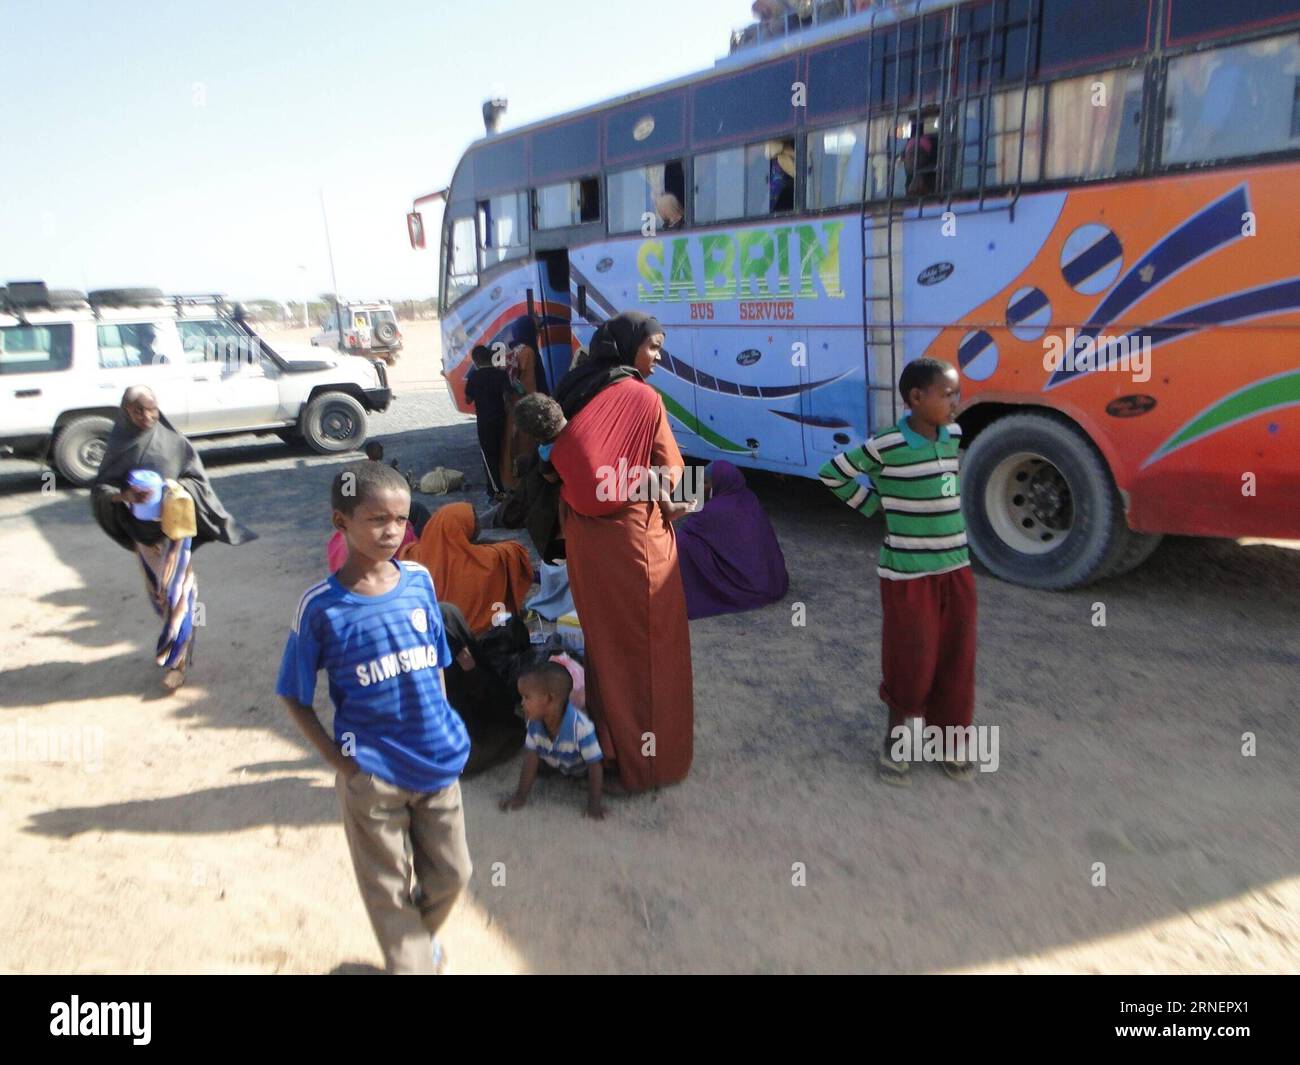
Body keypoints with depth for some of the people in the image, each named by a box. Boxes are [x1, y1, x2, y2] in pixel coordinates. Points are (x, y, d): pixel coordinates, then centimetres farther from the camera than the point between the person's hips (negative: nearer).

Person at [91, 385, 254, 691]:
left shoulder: (174, 442, -7)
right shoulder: (118, 447, -1)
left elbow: (199, 480, -3)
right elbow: (99, 490, -2)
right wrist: (125, 495, -22)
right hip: (143, 532, 3)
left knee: (176, 591, -3)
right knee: (157, 592, 15)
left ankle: (176, 660, 5)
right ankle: (179, 638, 38)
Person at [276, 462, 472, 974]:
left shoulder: (419, 580, -4)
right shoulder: (321, 605, -13)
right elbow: (295, 697, -4)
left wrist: (446, 733, 5)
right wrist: (337, 759, -10)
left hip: (439, 760, 4)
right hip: (372, 773, -3)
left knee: (450, 874, 19)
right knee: (389, 890, 13)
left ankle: (421, 936, 49)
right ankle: (413, 959, 37)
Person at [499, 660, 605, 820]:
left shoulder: (581, 727, -44)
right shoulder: (535, 723, -26)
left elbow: (594, 766, -37)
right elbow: (531, 758, -18)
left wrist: (594, 805, -35)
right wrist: (520, 796, -19)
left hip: (584, 770, -4)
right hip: (558, 766, 4)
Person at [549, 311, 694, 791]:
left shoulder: (576, 390, 4)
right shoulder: (642, 397, -13)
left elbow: (563, 462, 6)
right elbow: (669, 475, -10)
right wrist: (668, 502, 6)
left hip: (583, 534, 6)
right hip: (633, 535, -6)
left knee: (603, 635, 19)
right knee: (648, 641, 7)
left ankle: (608, 741, 33)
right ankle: (652, 753, 18)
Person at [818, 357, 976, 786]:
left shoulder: (953, 435, 3)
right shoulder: (887, 445, -15)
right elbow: (832, 473, -5)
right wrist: (875, 505, -3)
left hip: (956, 567, 6)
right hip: (908, 573, -6)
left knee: (956, 660, 13)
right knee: (911, 661, 5)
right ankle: (897, 738, 27)